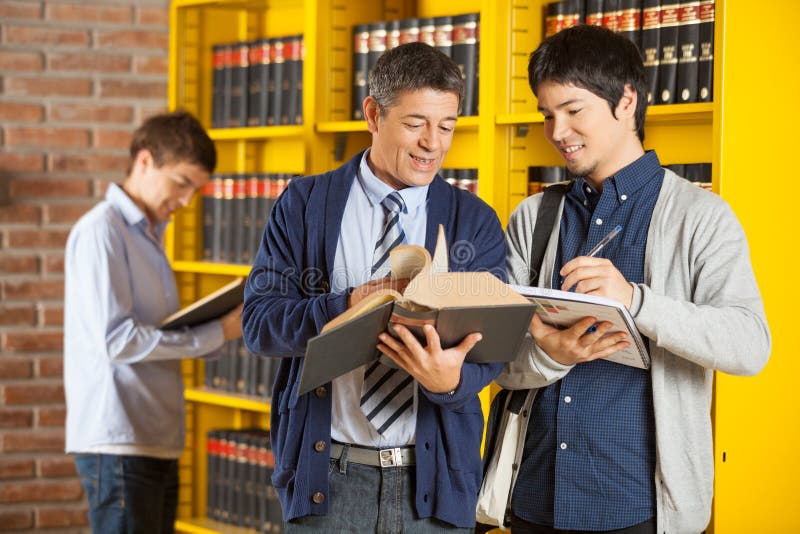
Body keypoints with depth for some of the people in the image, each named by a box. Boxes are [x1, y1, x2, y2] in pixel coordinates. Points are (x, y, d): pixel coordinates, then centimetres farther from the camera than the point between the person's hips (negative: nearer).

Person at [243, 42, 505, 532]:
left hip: (435, 477, 1)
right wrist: (349, 305, -22)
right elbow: (258, 320, -5)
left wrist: (451, 379, -27)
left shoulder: (476, 223, 4)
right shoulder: (304, 205, 2)